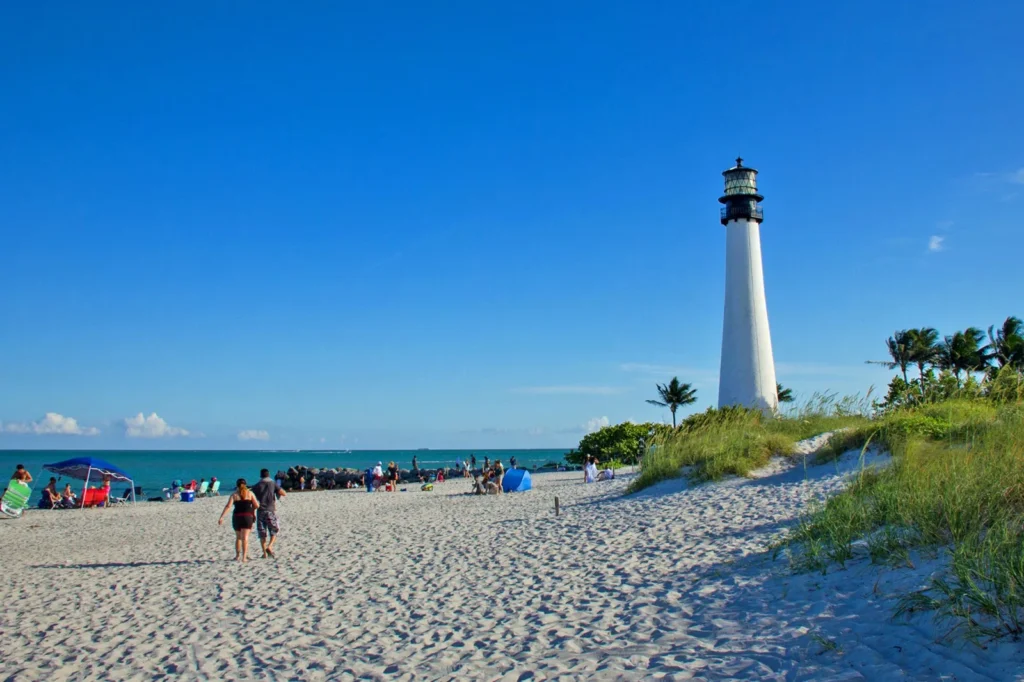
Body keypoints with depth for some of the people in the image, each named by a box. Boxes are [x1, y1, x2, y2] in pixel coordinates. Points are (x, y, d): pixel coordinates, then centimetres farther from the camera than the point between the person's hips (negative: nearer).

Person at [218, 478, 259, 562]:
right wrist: (251, 507, 20)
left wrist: (221, 517, -12)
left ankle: (237, 556, 25)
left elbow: (228, 506, -9)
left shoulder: (234, 494, 4)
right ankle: (244, 557, -13)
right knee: (245, 538, -2)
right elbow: (257, 506, -2)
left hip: (237, 517, 1)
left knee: (238, 537, 19)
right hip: (248, 517, -1)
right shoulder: (250, 493, 4)